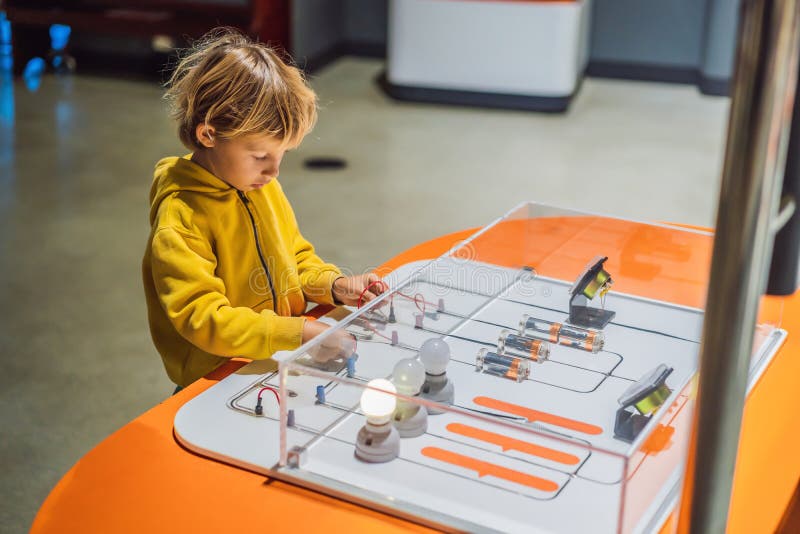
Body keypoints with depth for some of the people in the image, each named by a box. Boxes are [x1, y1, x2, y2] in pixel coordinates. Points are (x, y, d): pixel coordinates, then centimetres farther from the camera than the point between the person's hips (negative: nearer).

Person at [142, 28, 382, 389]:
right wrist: (299, 333, -29)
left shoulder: (264, 187, 7)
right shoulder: (180, 219, -18)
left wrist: (333, 285, 0)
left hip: (285, 357, 7)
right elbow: (201, 318, -23)